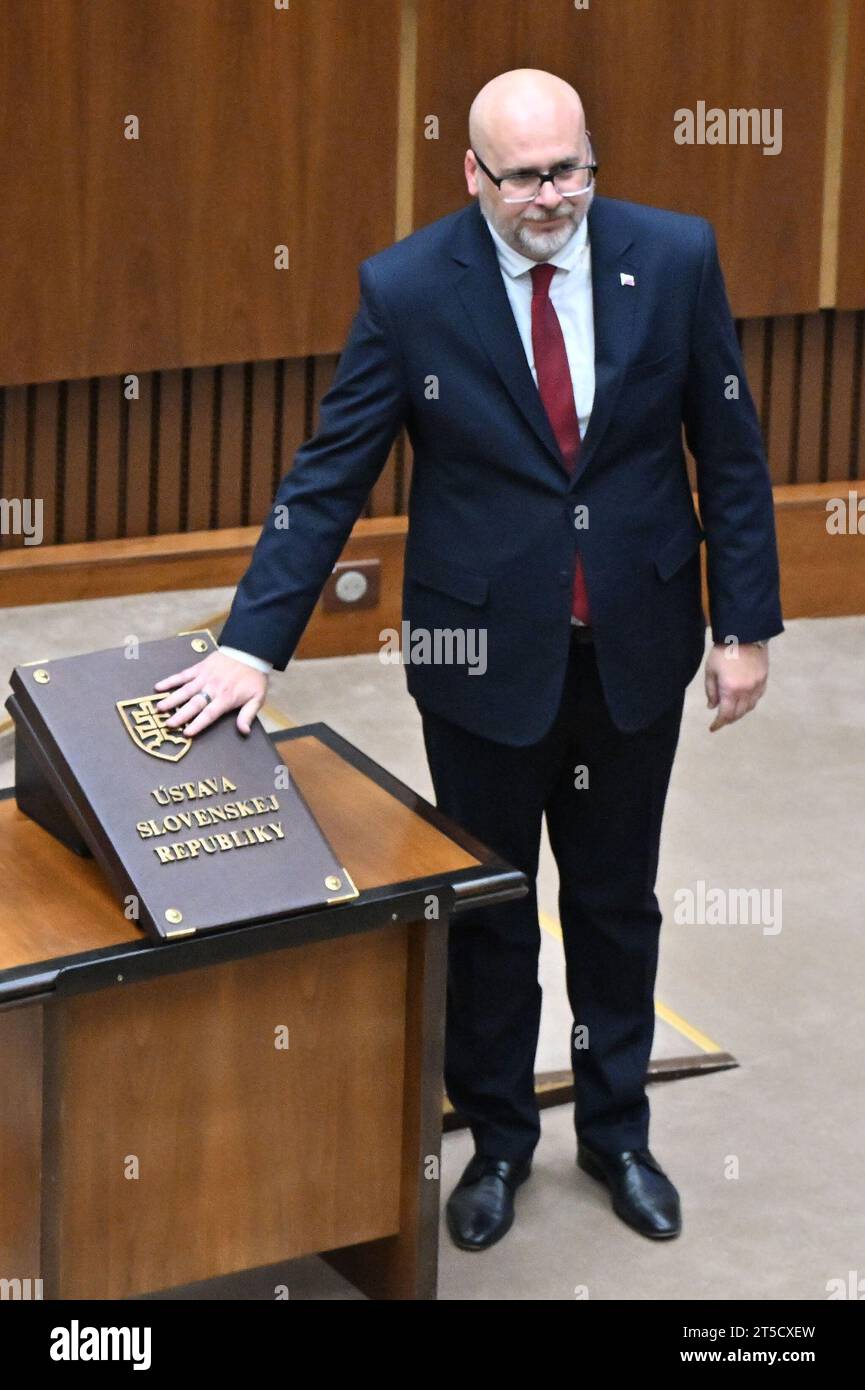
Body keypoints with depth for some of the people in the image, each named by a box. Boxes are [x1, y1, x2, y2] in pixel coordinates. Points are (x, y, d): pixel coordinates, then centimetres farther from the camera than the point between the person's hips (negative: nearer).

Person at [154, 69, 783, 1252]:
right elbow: (330, 477, -11)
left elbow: (730, 450, -2)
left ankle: (616, 1130, 36)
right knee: (488, 912, 14)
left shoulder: (675, 257, -9)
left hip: (637, 651, 1)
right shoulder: (407, 289, -13)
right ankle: (498, 1139, 33)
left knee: (617, 901, 17)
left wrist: (747, 624, -2)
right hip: (485, 654, -1)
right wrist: (252, 644, -17)